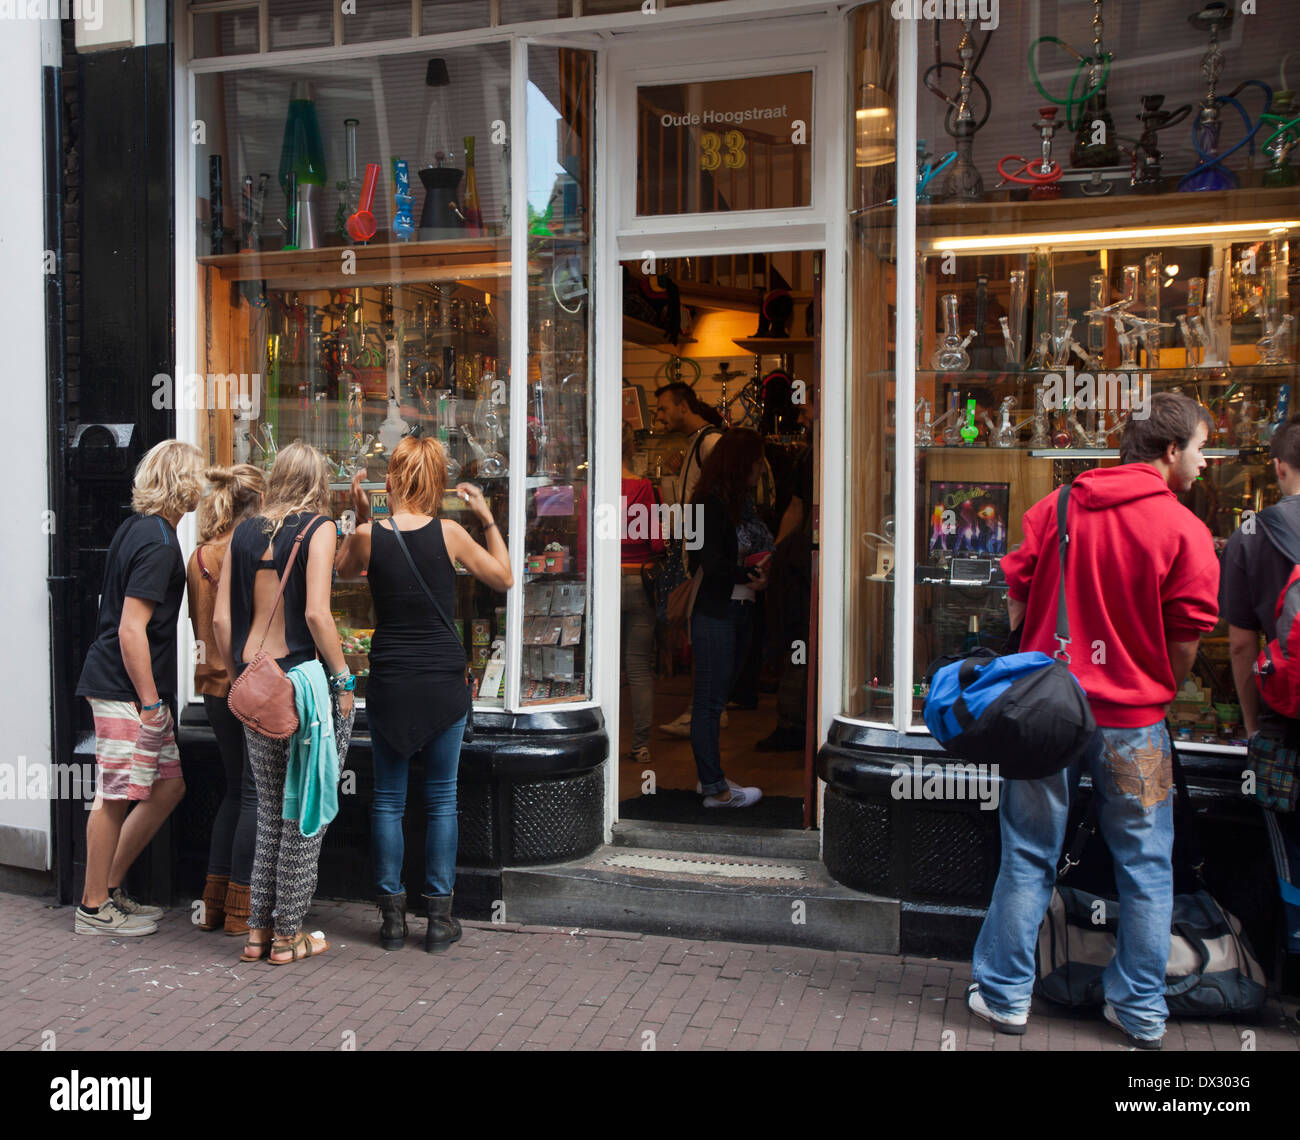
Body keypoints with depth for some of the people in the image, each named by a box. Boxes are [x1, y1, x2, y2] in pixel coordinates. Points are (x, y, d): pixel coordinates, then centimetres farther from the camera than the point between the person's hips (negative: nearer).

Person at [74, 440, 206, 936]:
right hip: (124, 689, -10)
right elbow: (131, 629, -21)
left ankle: (110, 888, 24)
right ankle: (94, 908, 13)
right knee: (116, 796, 0)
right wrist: (150, 701, -19)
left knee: (169, 784, 14)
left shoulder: (138, 528, 14)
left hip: (133, 688, 10)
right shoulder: (158, 542, -17)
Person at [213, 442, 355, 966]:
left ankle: (258, 929, 22)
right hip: (305, 680, -5)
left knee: (270, 808, 16)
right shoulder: (318, 527, -6)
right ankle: (288, 933, 13)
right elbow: (316, 613, -16)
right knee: (307, 810, 6)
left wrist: (240, 674, 17)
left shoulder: (244, 532, 9)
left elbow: (221, 619, 7)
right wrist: (342, 677, -8)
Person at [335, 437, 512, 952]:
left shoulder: (368, 536, -5)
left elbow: (344, 568, 19)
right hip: (443, 682, -1)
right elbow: (504, 577, 7)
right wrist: (488, 519, 12)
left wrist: (360, 517, 14)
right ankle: (439, 917, 13)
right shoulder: (449, 533, -8)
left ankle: (392, 914, 17)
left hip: (388, 682, 1)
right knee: (441, 798, 8)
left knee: (387, 799, 12)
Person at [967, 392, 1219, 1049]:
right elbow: (1185, 642, -5)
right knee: (1145, 869, 14)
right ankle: (1140, 1011, 24)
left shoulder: (1053, 508, 1)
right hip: (1132, 723, -2)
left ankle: (1004, 995, 21)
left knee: (1028, 859, 12)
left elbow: (1017, 602, 5)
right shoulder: (1185, 531, -8)